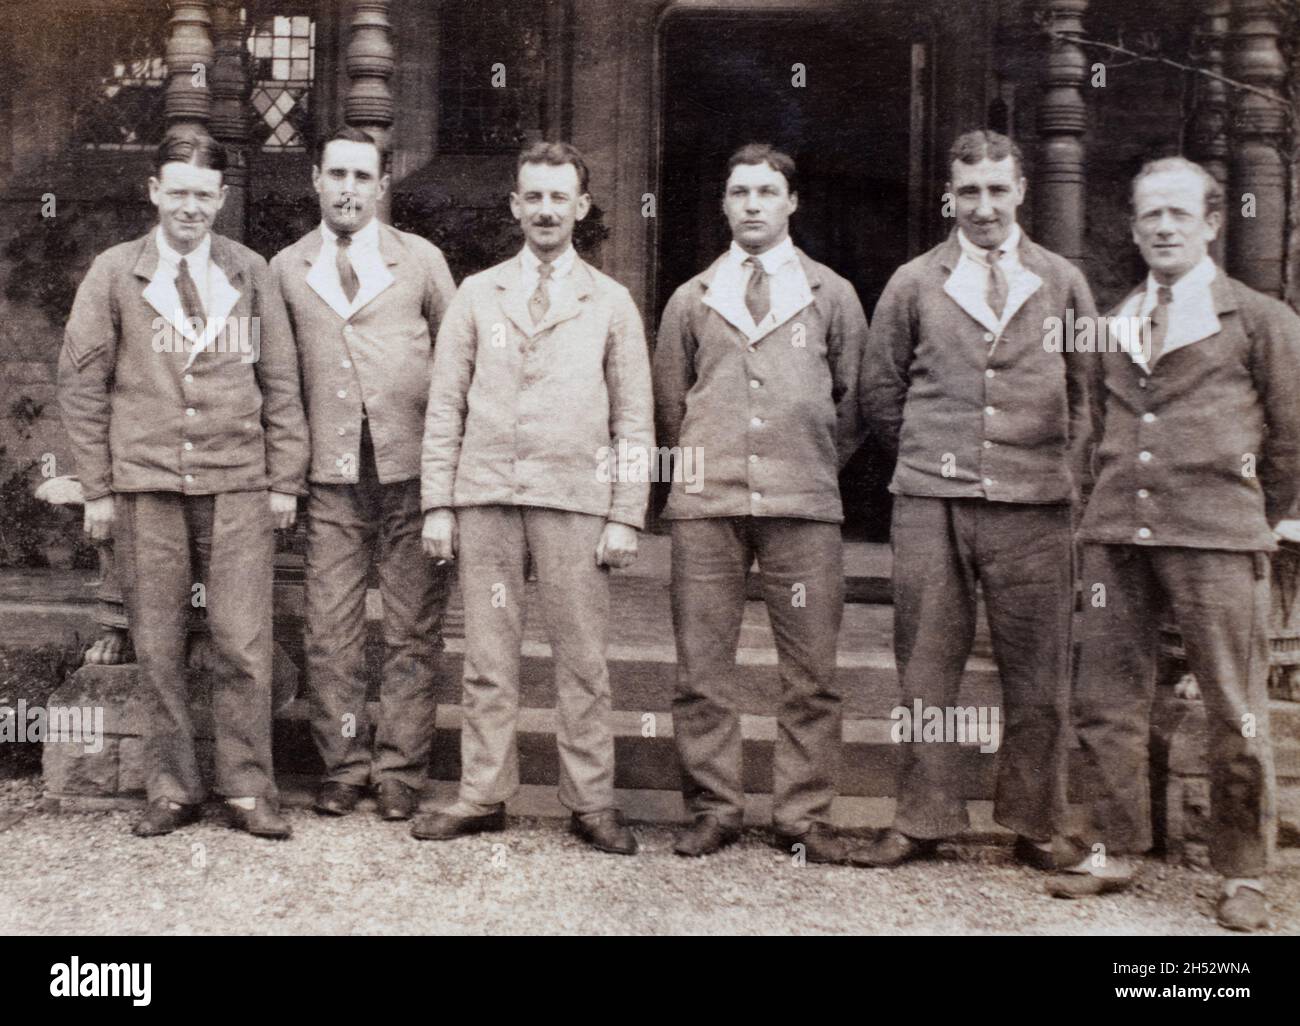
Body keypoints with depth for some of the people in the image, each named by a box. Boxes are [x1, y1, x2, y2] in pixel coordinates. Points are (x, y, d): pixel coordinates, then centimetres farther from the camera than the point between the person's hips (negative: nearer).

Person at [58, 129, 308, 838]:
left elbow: (280, 383, 10)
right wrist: (98, 488, 2)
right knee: (157, 648, 3)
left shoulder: (251, 274, 9)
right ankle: (171, 790, 14)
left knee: (243, 645, -4)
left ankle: (247, 790, 6)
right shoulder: (114, 273, 6)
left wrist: (284, 480, 4)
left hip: (238, 486, 0)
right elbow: (81, 385, 7)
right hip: (145, 486, 0)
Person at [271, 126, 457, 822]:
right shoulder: (285, 269, 10)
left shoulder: (421, 260, 7)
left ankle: (399, 771, 12)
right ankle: (342, 767, 14)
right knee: (329, 631, 1)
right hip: (329, 476, 1)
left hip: (412, 470, -1)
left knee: (412, 632, 2)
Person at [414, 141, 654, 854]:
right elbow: (444, 406, 10)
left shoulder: (610, 303, 9)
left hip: (574, 499, -1)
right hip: (485, 493, 1)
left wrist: (626, 517, -2)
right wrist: (437, 505, 1)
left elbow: (634, 420, 7)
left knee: (582, 658, 0)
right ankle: (483, 795, 13)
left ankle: (591, 802, 9)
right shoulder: (477, 295, 13)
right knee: (488, 656, 4)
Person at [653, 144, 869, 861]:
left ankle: (804, 816, 10)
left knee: (810, 673, -1)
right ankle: (714, 810, 13)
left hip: (804, 506, -1)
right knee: (701, 669, 2)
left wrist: (817, 466, 11)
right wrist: (699, 467, 12)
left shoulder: (832, 295, 11)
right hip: (705, 505, 1)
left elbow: (853, 398, 14)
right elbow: (668, 401, 17)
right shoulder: (691, 300, 14)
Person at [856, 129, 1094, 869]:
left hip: (1035, 505, 0)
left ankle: (1036, 826, 16)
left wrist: (1062, 470, 7)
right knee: (927, 666, 4)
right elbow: (881, 390, 14)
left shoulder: (1063, 283, 9)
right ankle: (924, 821, 13)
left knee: (1039, 673, 3)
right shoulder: (914, 284, 8)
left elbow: (1089, 390, 13)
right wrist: (928, 457, 11)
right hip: (931, 503, 0)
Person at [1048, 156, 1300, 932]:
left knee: (1237, 714, 0)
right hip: (1117, 535, 4)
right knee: (1108, 703, 6)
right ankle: (1112, 854, 19)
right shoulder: (1114, 325, 15)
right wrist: (1117, 504, 12)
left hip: (1216, 544, -4)